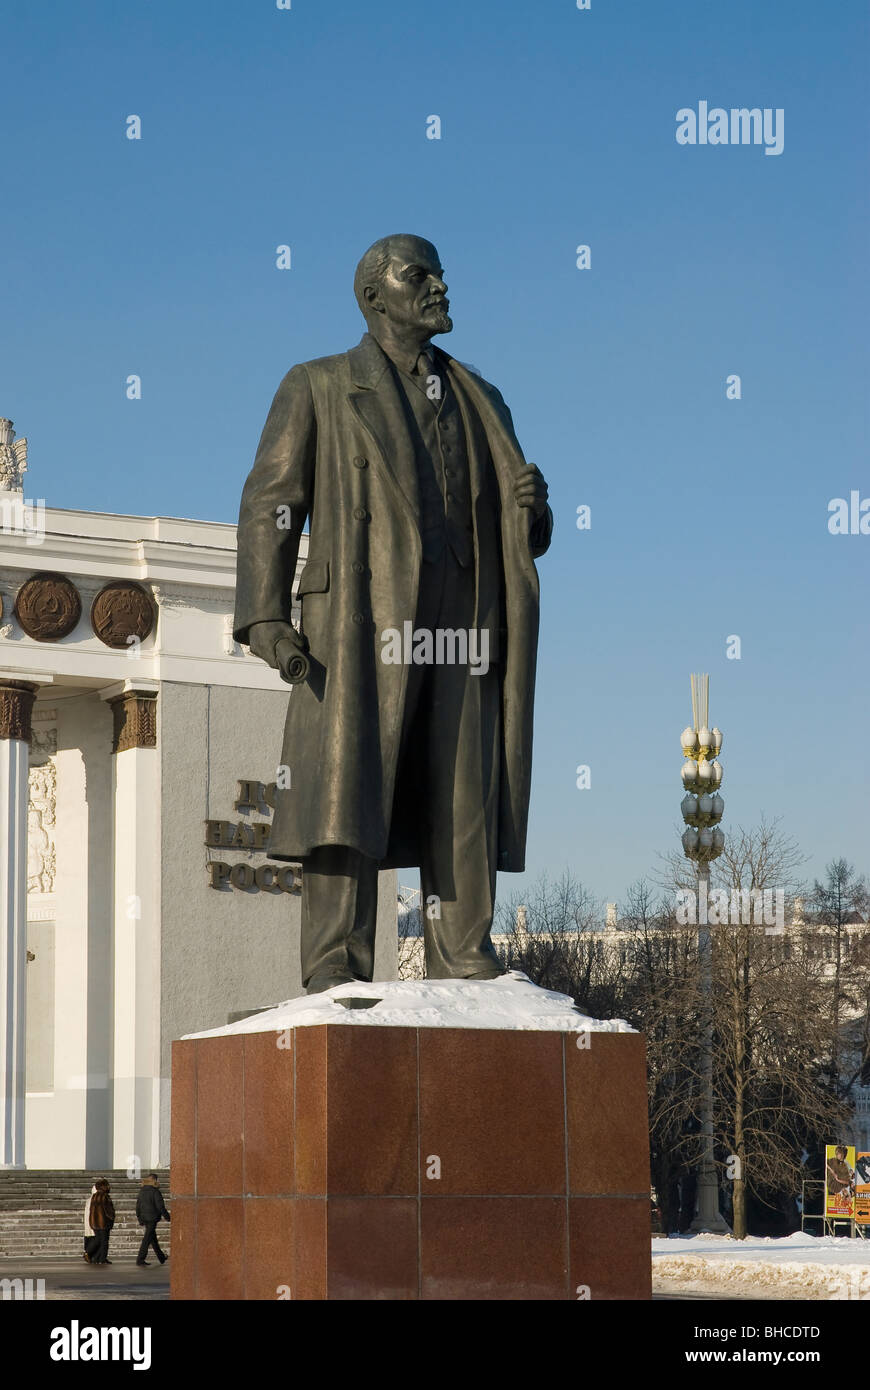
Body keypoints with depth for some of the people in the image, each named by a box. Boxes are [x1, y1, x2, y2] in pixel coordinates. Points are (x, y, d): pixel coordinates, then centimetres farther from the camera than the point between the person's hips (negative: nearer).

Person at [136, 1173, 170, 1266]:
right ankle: (140, 1259, -8)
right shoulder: (155, 1192, -14)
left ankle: (162, 1258, 29)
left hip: (144, 1218, 8)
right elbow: (160, 1206, -14)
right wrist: (167, 1217, -3)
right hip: (152, 1218, -8)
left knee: (153, 1238, 17)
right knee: (147, 1239, -5)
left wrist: (139, 1218, 20)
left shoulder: (142, 1191, 7)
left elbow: (138, 1206, 12)